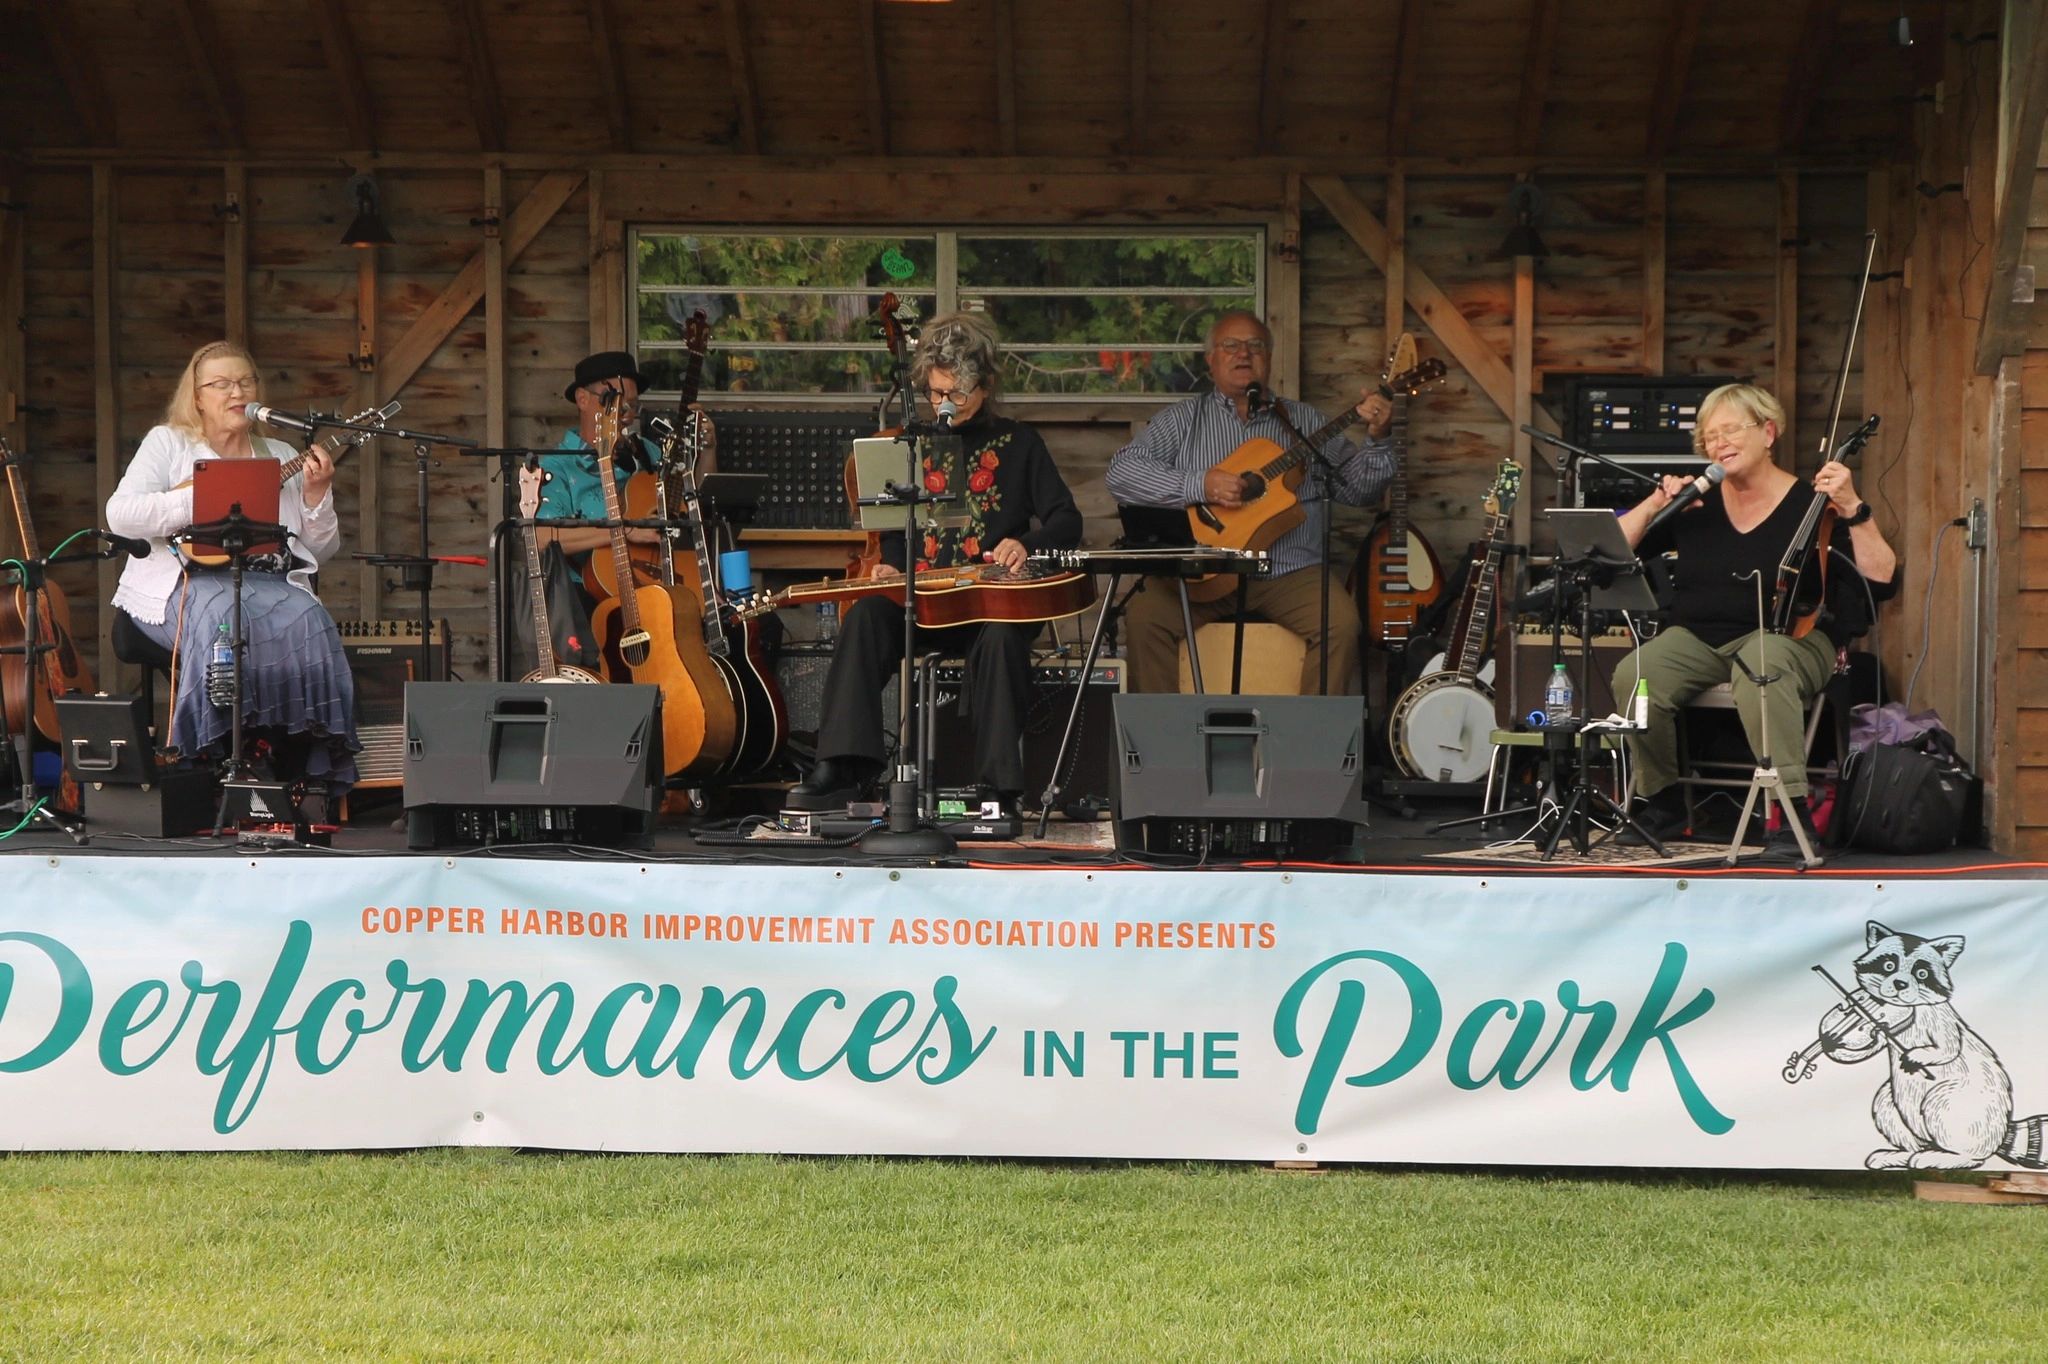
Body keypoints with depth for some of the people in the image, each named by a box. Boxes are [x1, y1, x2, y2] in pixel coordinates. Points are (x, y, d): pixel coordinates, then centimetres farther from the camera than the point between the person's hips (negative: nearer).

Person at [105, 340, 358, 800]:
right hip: (189, 580, -3)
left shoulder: (281, 457, 22)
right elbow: (119, 515, -6)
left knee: (308, 621, -30)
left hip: (270, 579, 3)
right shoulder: (168, 443, 12)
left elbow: (320, 552, 17)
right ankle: (216, 751, -32)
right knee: (223, 616, -38)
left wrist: (316, 496, -2)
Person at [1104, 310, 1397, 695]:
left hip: (1290, 572, 1)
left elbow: (1357, 489, 11)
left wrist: (1376, 439, -8)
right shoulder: (1184, 419, 10)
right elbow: (1120, 474, -3)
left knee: (1342, 623, -27)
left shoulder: (1304, 421, 16)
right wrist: (1198, 485, -15)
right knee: (1143, 616, -27)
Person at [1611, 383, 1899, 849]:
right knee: (1634, 675, -28)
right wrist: (1654, 505, -3)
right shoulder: (1697, 503, 11)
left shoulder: (1810, 505, -2)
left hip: (1787, 639, -4)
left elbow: (1882, 582, -12)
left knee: (1761, 667, -41)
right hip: (1697, 638, 4)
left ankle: (1794, 814, -40)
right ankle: (1663, 800, -4)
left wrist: (1853, 511, -22)